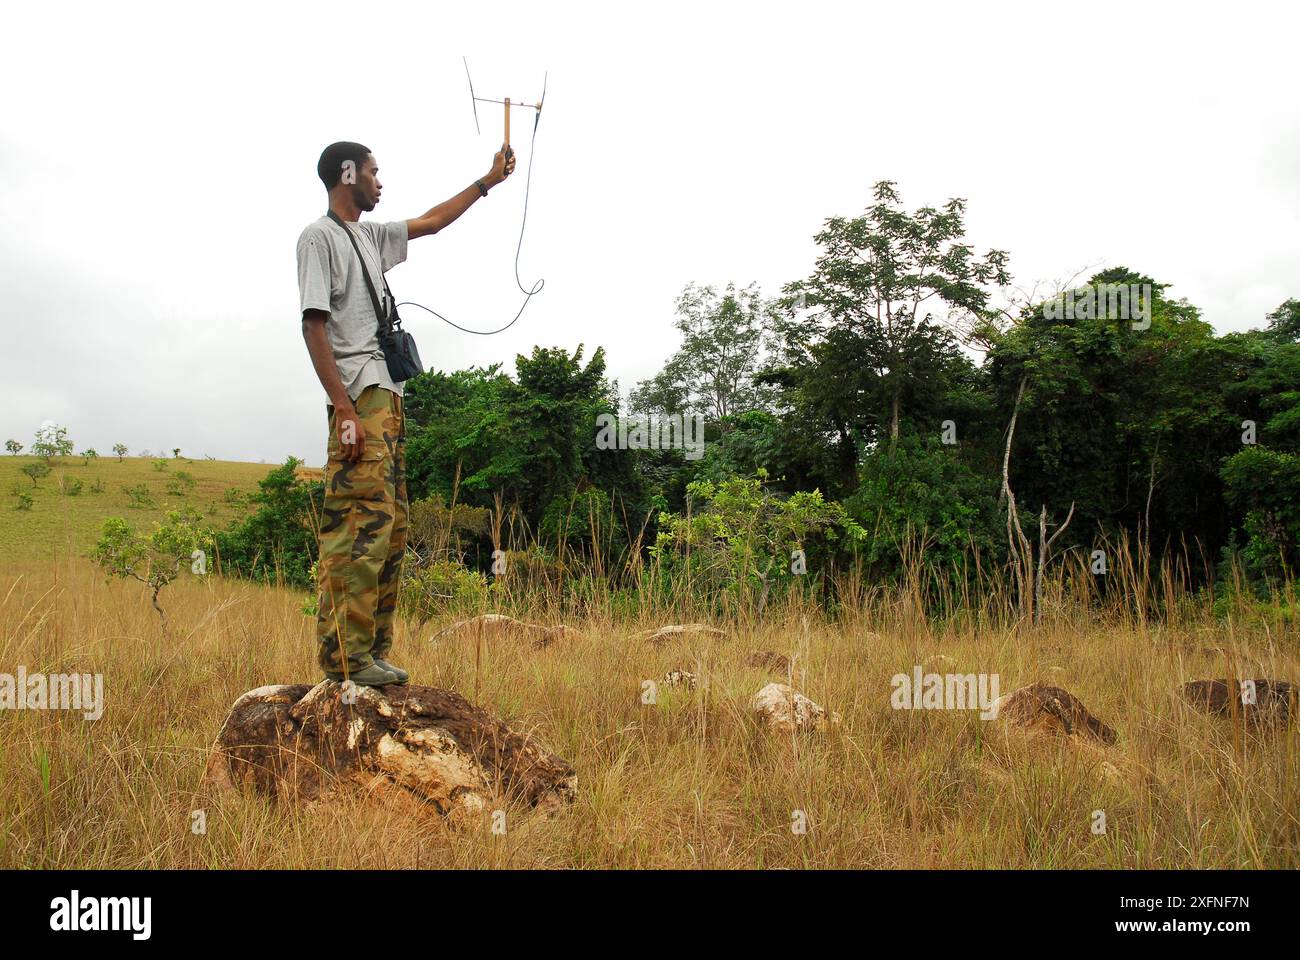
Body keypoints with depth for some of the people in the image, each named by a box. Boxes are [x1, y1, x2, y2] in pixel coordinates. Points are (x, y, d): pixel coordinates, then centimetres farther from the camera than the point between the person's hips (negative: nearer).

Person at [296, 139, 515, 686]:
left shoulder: (371, 236, 24)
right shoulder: (319, 236, -2)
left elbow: (433, 222, 37)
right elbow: (313, 325, -11)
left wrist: (489, 180, 40)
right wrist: (344, 409, -20)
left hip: (387, 396, 10)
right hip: (359, 397, -10)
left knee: (389, 528, 7)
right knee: (362, 524, -16)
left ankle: (371, 654, 10)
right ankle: (345, 655, -16)